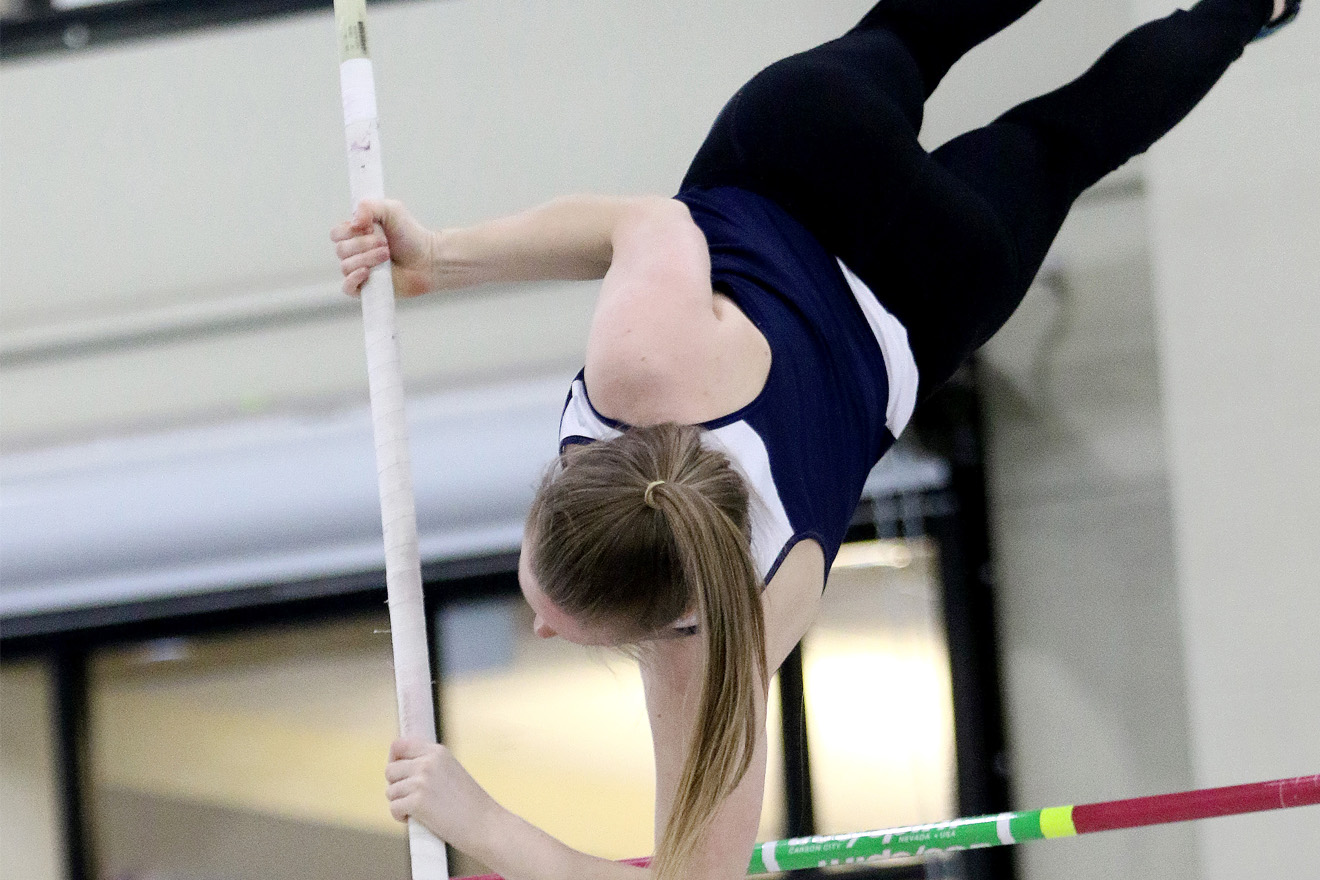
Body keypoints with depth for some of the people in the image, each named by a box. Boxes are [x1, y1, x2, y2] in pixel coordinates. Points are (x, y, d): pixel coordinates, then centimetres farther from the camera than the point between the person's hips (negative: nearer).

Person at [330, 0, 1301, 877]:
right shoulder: (648, 345, -46)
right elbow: (651, 222, -24)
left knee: (1055, 143, 35)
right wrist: (440, 254, -27)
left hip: (907, 316, -1)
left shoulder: (719, 641, -45)